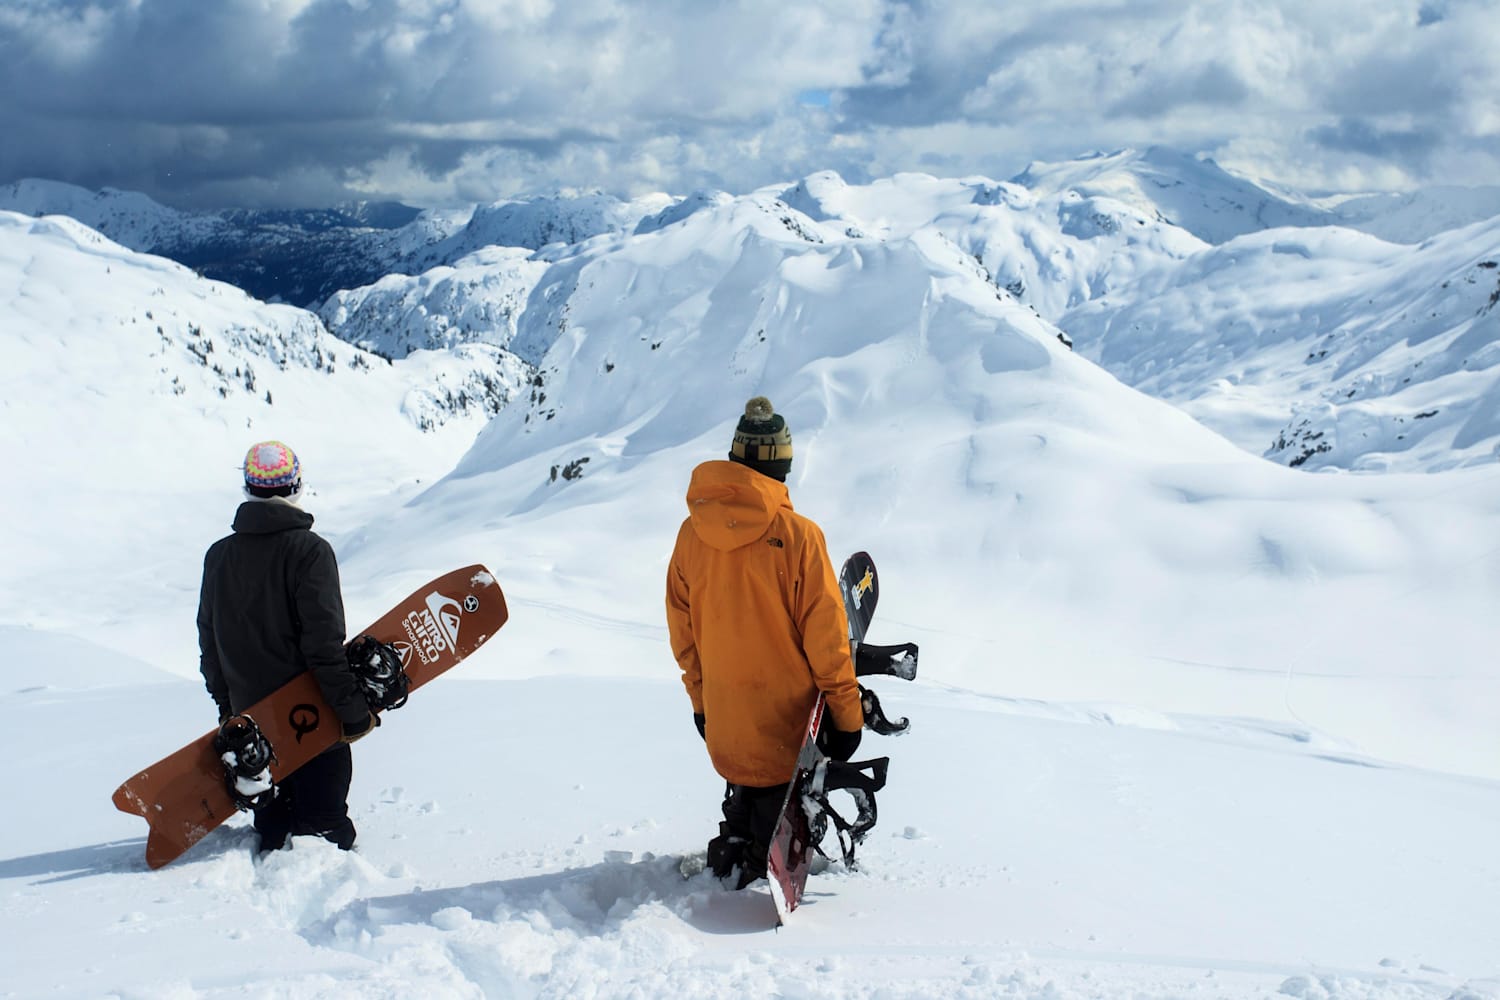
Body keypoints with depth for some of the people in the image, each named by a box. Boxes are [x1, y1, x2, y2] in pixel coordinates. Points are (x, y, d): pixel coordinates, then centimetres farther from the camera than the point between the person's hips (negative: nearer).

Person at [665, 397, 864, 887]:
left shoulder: (691, 533, -5)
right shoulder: (797, 535, -19)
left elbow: (682, 631, 6)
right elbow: (825, 633, -14)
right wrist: (846, 713, -4)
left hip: (722, 714, 5)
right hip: (784, 715, -4)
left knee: (744, 792, 25)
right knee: (778, 804, 11)